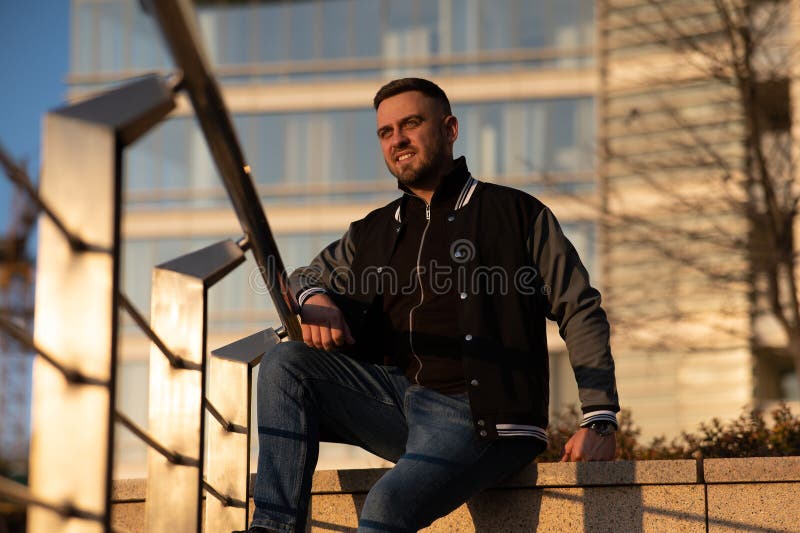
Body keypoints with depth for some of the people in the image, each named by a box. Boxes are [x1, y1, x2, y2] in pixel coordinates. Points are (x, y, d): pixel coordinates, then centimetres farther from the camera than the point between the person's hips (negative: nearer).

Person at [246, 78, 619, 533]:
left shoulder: (516, 214, 5)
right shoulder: (374, 232, 20)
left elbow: (580, 311, 3)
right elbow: (307, 277, 30)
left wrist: (599, 420, -8)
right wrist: (313, 299, 2)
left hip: (483, 417, -5)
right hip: (396, 401, 6)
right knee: (286, 364, -14)